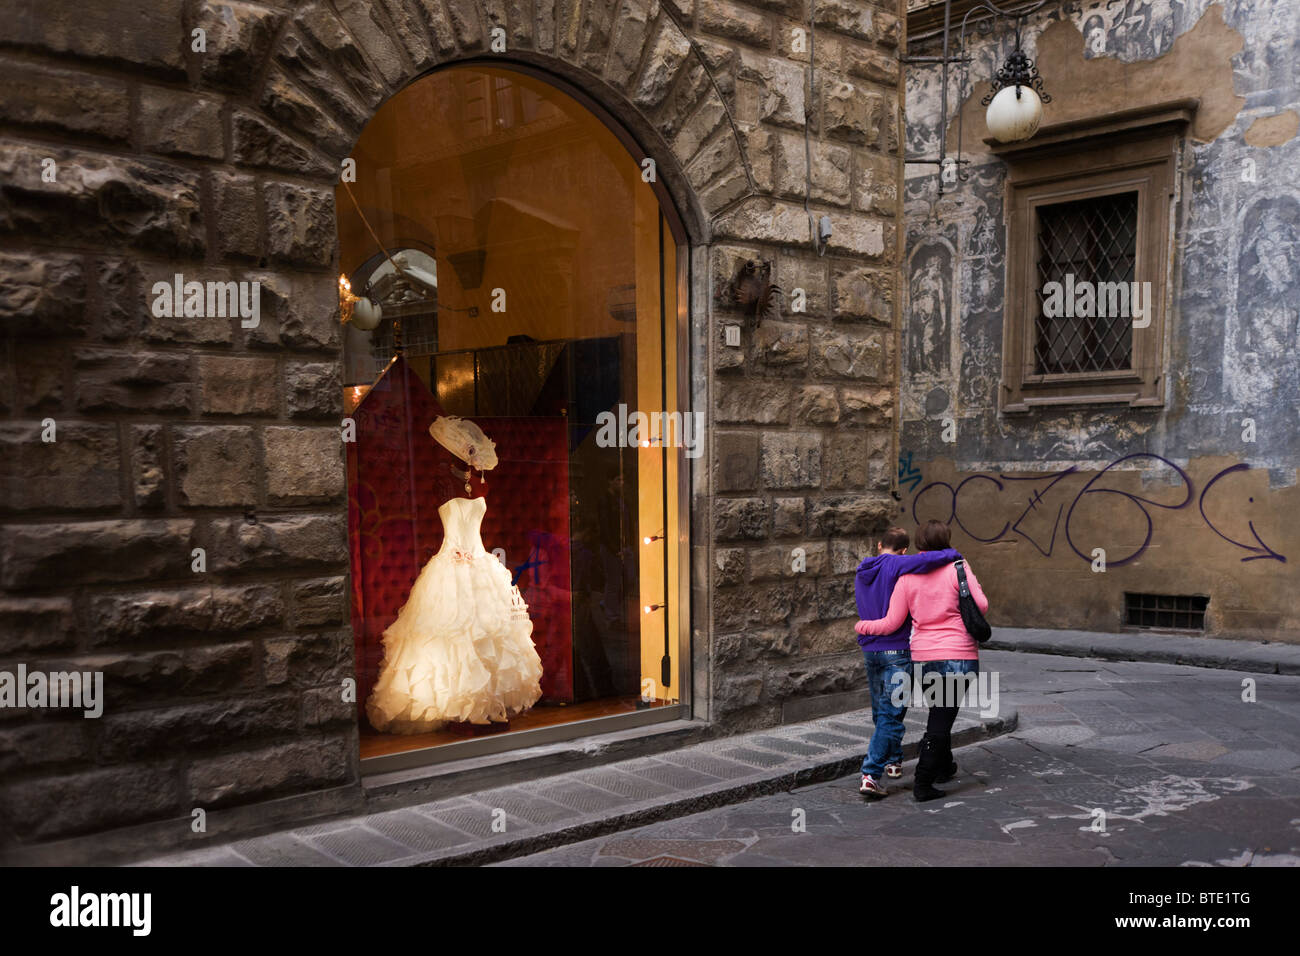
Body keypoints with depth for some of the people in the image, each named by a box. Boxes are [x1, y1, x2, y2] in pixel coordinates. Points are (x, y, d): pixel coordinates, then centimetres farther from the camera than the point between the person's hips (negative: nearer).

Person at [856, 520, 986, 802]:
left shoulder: (908, 577, 2)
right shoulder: (957, 568, -6)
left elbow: (891, 623, 0)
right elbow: (981, 605, -10)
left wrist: (862, 627, 17)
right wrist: (972, 581, 9)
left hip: (924, 656, 4)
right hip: (959, 655, -4)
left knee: (939, 715, 24)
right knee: (941, 720, -1)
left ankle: (944, 767, 39)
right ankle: (923, 784, -3)